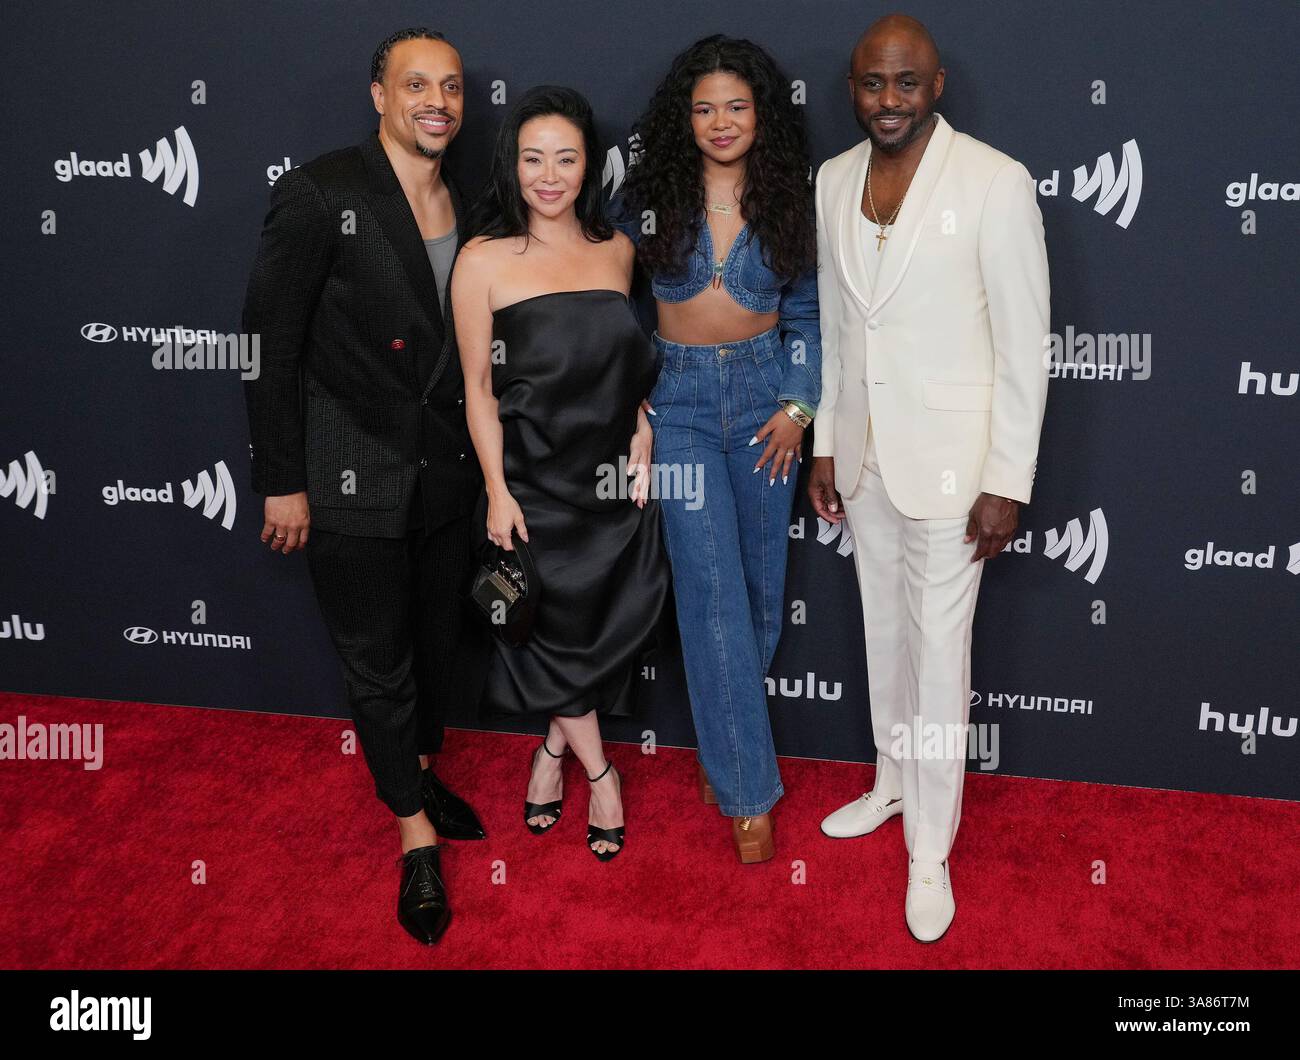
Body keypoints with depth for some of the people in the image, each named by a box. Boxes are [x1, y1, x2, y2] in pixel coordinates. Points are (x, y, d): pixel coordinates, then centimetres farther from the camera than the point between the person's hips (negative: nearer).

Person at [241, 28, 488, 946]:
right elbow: (270, 344, -13)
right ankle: (418, 837, 25)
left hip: (447, 474, 6)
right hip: (355, 484, -5)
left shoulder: (467, 205, 4)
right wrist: (282, 481, -14)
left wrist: (480, 460, 9)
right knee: (380, 663, 9)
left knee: (439, 640, 21)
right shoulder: (321, 192, -14)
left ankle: (421, 771, 46)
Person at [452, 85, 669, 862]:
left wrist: (642, 431, 1)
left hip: (614, 476, 4)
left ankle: (555, 747, 36)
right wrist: (497, 491, -10)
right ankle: (597, 770, 28)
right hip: (534, 479, -4)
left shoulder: (616, 250, 4)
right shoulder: (485, 260, -8)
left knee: (610, 627, 11)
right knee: (555, 628, 6)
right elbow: (479, 386, -6)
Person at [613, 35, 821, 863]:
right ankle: (748, 789, 2)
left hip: (765, 394, 2)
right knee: (712, 591, -6)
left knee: (762, 579, 8)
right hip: (680, 398, -2)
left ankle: (725, 721, 34)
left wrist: (798, 406, -4)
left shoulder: (788, 202, 1)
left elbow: (807, 315, 6)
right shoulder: (650, 198, -2)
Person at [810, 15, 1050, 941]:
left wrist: (1008, 481, -14)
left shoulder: (996, 184, -14)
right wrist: (825, 444, 11)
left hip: (949, 459, -5)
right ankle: (894, 782, 41)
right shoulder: (834, 180, 3)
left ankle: (931, 851, 17)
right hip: (864, 454, 6)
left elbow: (1025, 346, -13)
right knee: (884, 631, 19)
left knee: (939, 651, 2)